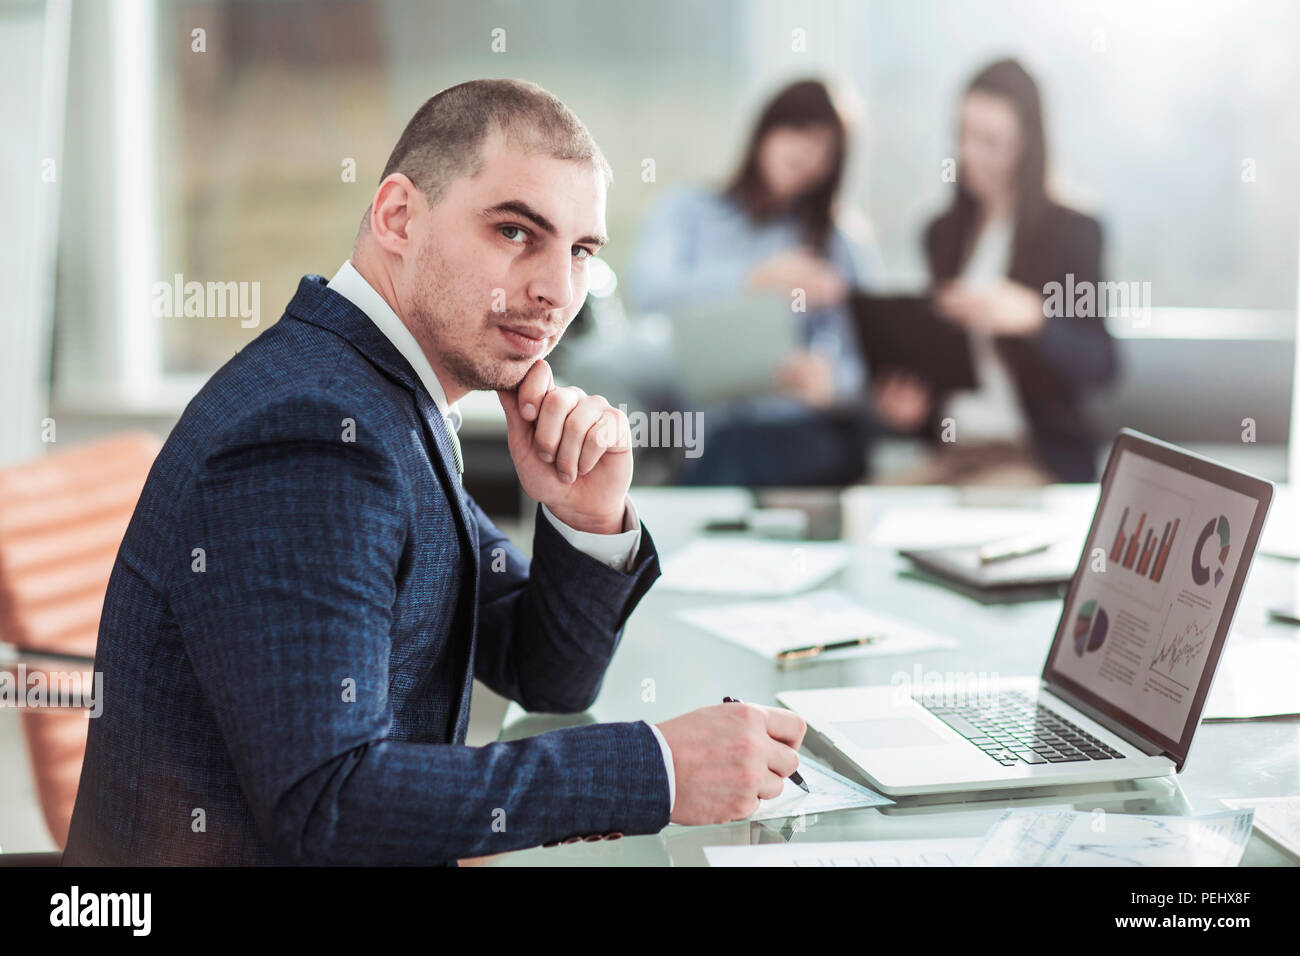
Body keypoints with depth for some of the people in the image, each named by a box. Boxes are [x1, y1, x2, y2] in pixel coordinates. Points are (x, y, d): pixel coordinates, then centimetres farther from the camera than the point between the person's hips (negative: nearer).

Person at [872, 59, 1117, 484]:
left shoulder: (1072, 233, -2)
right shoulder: (944, 235, 14)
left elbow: (1100, 364, -12)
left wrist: (1032, 316, -30)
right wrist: (911, 404, -1)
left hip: (1042, 457, -5)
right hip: (952, 451, 5)